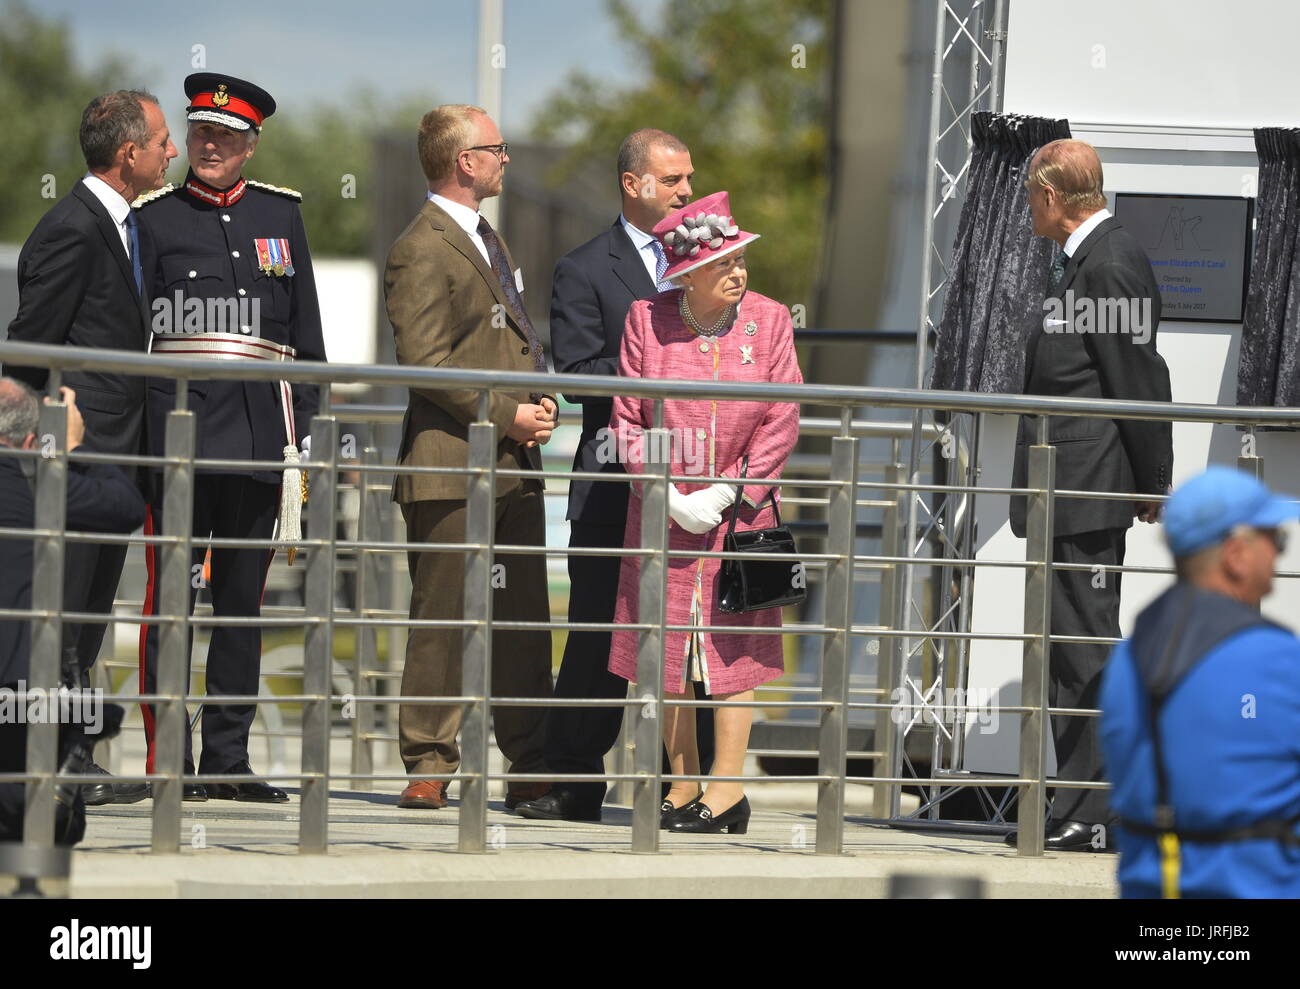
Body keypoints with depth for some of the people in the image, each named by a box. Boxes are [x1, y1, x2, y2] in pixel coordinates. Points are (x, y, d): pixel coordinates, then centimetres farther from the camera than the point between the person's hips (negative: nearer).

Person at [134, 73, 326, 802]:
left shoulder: (282, 217, 14)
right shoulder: (153, 220, 5)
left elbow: (307, 338, 15)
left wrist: (303, 438, 9)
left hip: (259, 437, 3)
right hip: (177, 434, -3)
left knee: (244, 604, 7)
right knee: (172, 602, -5)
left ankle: (228, 760, 12)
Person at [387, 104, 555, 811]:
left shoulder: (486, 237, 21)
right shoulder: (421, 251, -9)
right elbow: (426, 362, -15)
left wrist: (540, 406, 10)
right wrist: (506, 415, -16)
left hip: (515, 466, 8)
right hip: (451, 466, -8)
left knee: (525, 621, 6)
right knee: (442, 619, -4)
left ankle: (531, 767, 9)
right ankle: (429, 766, 1)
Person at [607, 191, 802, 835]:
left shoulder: (768, 320, -1)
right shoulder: (647, 320, -1)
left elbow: (781, 424, -2)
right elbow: (627, 420, 1)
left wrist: (724, 495, -10)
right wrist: (670, 497, -10)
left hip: (741, 510, -1)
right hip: (662, 514, 1)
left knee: (732, 646, -2)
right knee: (664, 649, 2)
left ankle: (727, 789, 1)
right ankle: (684, 785, 11)